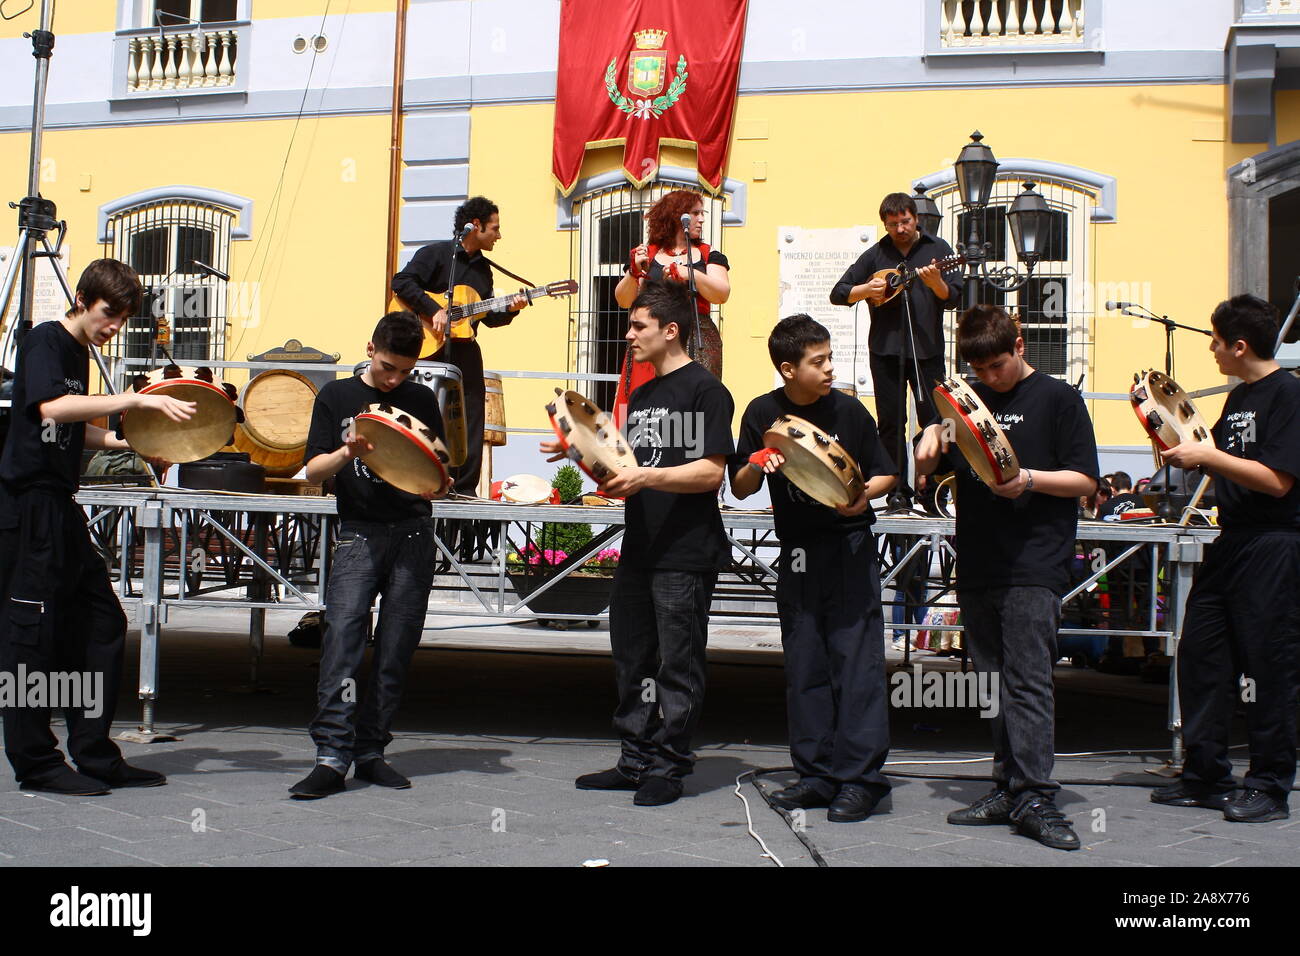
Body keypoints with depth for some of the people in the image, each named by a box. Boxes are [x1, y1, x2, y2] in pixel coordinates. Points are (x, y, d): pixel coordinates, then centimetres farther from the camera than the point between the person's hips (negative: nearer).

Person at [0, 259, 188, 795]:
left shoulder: (78, 353, 17)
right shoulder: (44, 340, -9)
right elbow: (51, 407, -27)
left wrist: (132, 443, 12)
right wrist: (135, 401, -29)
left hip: (61, 508, 9)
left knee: (102, 625, 8)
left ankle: (96, 756, 15)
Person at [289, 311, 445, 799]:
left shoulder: (422, 399, 13)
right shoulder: (337, 397, 9)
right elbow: (313, 470, 4)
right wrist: (348, 453, -16)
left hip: (414, 530, 2)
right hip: (359, 531, -2)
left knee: (396, 648, 1)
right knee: (341, 636, -15)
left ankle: (370, 751, 10)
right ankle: (331, 755, -15)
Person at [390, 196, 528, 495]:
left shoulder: (484, 268, 16)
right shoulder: (436, 254, -3)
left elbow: (488, 317, 18)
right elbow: (402, 282, -15)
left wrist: (509, 310, -1)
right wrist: (434, 311, -20)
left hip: (465, 351, 6)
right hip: (429, 348, -6)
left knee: (470, 422, 2)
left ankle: (464, 489, 6)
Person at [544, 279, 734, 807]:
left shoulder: (705, 390, -9)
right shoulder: (641, 396, 18)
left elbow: (711, 472, -16)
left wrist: (646, 475, -24)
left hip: (686, 555, -9)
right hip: (638, 548, 9)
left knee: (677, 665, 1)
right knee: (632, 661, 13)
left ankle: (668, 767, 11)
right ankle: (636, 761, 23)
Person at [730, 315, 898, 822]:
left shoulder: (848, 410, -5)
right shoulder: (763, 413, 0)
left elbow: (886, 474, 4)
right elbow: (739, 488, 5)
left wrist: (865, 494, -17)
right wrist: (758, 464, -16)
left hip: (850, 545, -3)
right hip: (797, 549, 3)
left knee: (855, 660, -5)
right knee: (805, 666, 7)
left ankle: (860, 776, -1)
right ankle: (818, 774, 15)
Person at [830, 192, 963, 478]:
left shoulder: (937, 248, 4)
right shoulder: (876, 255, 9)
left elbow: (952, 299, -3)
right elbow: (838, 294, 10)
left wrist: (936, 283, -23)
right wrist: (867, 289, -8)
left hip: (927, 348, -2)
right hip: (885, 349, 2)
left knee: (933, 419, -4)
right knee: (890, 423, 5)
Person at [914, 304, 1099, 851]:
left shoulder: (1057, 398, 2)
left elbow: (1086, 480, -2)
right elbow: (925, 468, 18)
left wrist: (1029, 479, -18)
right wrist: (934, 437, -3)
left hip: (1034, 566, -5)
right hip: (977, 566, 5)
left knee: (1027, 682, -9)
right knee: (996, 684, 8)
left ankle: (1034, 799, -7)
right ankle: (1009, 788, 14)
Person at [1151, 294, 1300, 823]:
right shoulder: (1238, 398, 16)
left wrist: (1206, 455, -17)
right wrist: (1185, 448, 8)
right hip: (1230, 543, 9)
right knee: (1199, 655, 8)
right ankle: (1206, 776, 17)